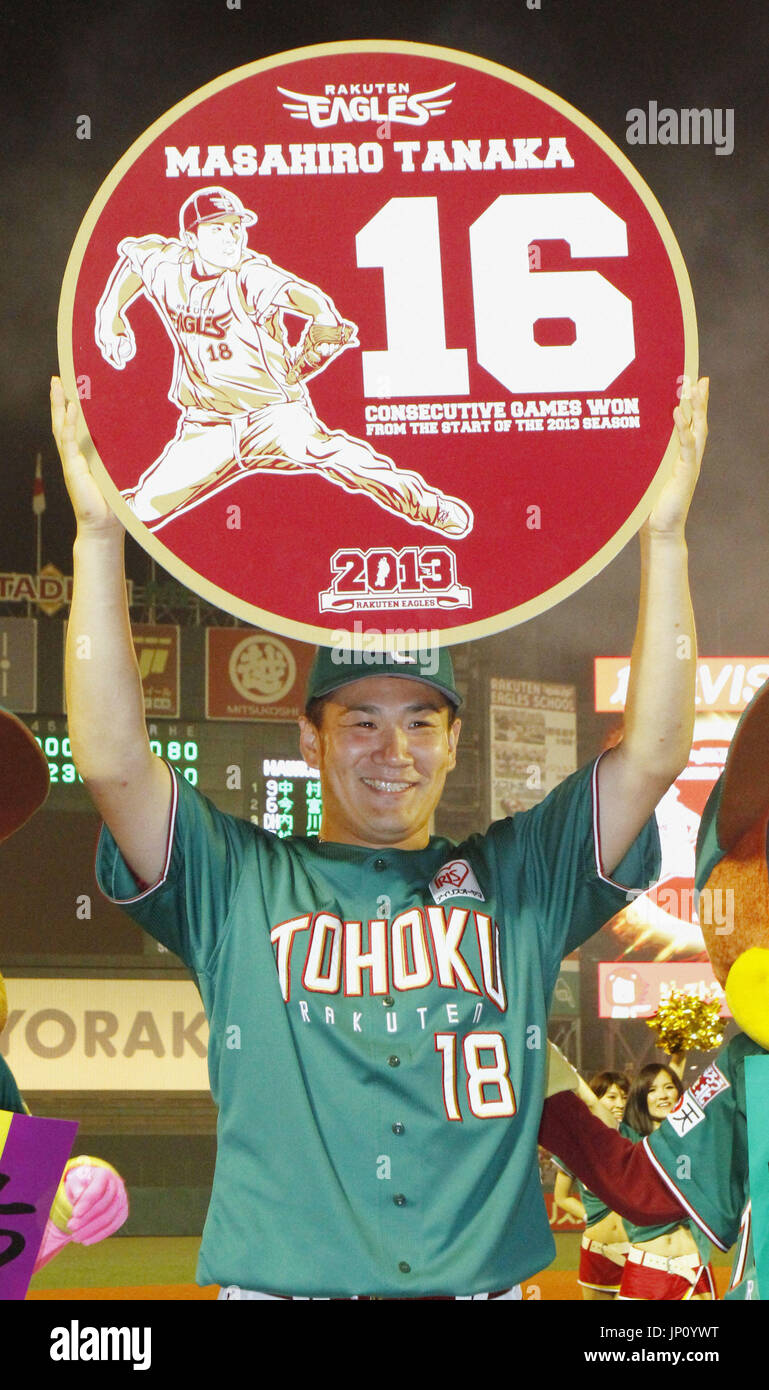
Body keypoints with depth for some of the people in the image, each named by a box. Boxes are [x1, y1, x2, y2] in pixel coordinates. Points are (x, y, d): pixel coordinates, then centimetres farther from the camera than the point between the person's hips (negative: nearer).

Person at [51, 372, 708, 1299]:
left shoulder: (521, 877, 13)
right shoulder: (236, 885, 9)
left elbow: (653, 754, 5)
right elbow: (111, 761, -3)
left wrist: (663, 535, -2)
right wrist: (98, 532, -8)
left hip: (487, 1285, 2)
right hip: (278, 1285, -1)